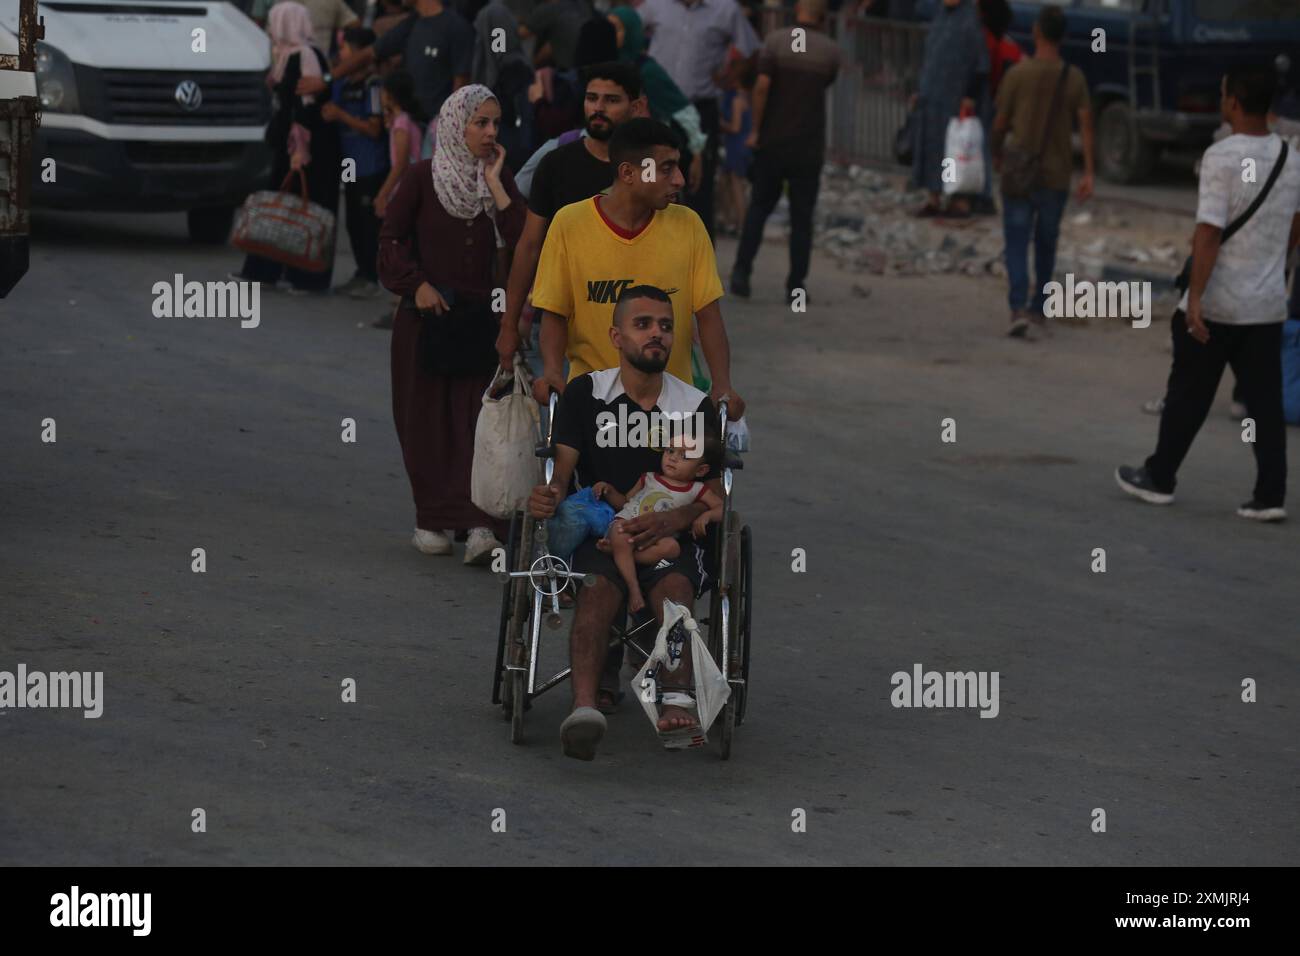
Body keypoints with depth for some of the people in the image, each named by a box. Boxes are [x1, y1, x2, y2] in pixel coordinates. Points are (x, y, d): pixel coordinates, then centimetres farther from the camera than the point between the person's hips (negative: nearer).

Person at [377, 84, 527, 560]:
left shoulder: (499, 178, 6)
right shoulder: (422, 177, -1)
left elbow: (520, 238, -7)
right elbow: (391, 239, 1)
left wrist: (494, 183, -9)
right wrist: (417, 284, -11)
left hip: (483, 318, 1)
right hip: (427, 315, -1)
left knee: (481, 418, -9)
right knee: (428, 420, 4)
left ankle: (479, 525, -18)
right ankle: (432, 521, 16)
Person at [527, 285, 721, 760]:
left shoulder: (696, 407, 9)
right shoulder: (586, 394, 10)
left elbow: (713, 494, 3)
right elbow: (563, 468, 3)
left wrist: (673, 520, -19)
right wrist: (551, 494, -23)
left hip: (672, 538, 1)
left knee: (673, 587, -34)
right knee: (599, 589, -34)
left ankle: (677, 705, -54)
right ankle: (584, 706, -56)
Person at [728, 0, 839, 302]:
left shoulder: (775, 40, -8)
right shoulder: (830, 51, -3)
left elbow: (762, 86, -15)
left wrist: (755, 130, -9)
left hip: (772, 141, 0)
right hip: (809, 146, 0)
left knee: (759, 207, 13)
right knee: (802, 217, 7)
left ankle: (742, 271, 3)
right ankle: (796, 284, 4)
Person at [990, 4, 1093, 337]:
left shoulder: (1017, 75, -7)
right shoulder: (1074, 78, -2)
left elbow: (1000, 123, 1)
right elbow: (1086, 124, -9)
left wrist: (996, 155, 20)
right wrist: (1088, 173, -9)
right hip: (1057, 175, 2)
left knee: (1016, 246, -2)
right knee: (1046, 243, 20)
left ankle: (1019, 309, -21)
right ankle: (1039, 307, 31)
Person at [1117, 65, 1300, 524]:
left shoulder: (1222, 157, -17)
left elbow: (1210, 231, -21)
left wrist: (1194, 297, -22)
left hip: (1217, 303, -5)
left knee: (1188, 395, 9)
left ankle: (1159, 478, 21)